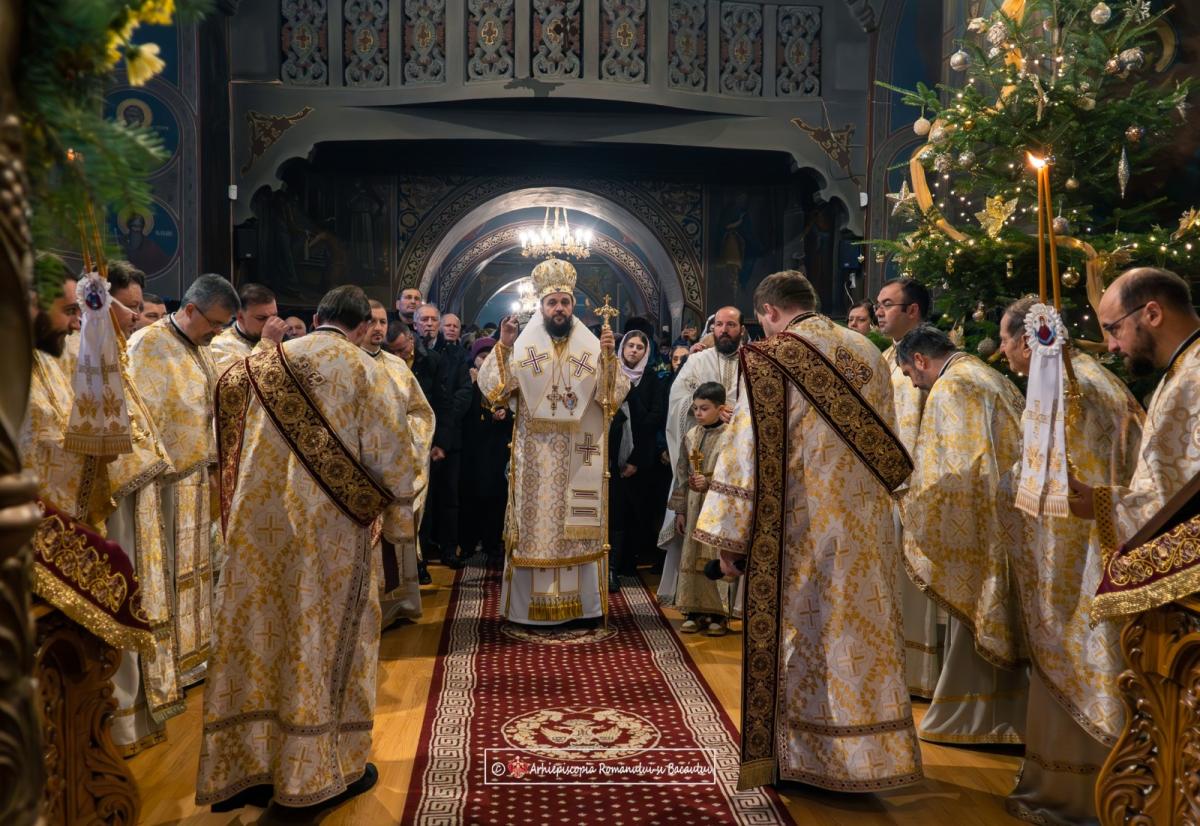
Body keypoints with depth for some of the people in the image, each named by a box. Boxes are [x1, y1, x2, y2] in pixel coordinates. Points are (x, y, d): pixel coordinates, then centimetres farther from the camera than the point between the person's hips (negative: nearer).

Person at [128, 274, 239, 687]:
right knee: (170, 572, 0)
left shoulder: (201, 349, 12)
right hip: (168, 480, -8)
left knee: (197, 565, 15)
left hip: (199, 477, 8)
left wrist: (212, 461, 14)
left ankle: (194, 651, 28)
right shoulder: (148, 345, -15)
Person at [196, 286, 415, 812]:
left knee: (258, 635, 10)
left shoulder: (265, 364, 7)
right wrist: (398, 520, 7)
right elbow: (391, 454, -6)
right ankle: (326, 769, 16)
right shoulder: (364, 372, -6)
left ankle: (239, 770, 18)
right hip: (329, 528, -4)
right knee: (325, 639, 6)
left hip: (259, 527, 4)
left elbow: (235, 441, 15)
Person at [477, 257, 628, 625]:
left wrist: (609, 357, -16)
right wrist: (503, 346, -16)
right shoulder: (523, 345, 2)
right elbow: (492, 389, -6)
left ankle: (579, 601, 13)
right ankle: (532, 603, 8)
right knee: (536, 521, 1)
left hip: (579, 452, 1)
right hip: (535, 452, -1)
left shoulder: (591, 346, 6)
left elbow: (614, 394, -2)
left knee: (579, 525, 4)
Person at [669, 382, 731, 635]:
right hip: (695, 507, 5)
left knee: (717, 559, -4)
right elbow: (682, 475, 13)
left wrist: (709, 482, -19)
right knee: (693, 558, 6)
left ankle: (718, 614, 6)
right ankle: (695, 611, 15)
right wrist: (680, 510, 10)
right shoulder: (690, 437, 10)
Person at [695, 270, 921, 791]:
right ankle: (871, 752, 26)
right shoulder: (867, 353, 6)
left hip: (801, 528, -5)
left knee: (799, 638, 8)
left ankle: (802, 756, 20)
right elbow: (887, 445, 13)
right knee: (861, 634, 15)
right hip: (867, 528, 5)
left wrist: (728, 537, -8)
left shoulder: (769, 361, -12)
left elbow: (748, 452, -13)